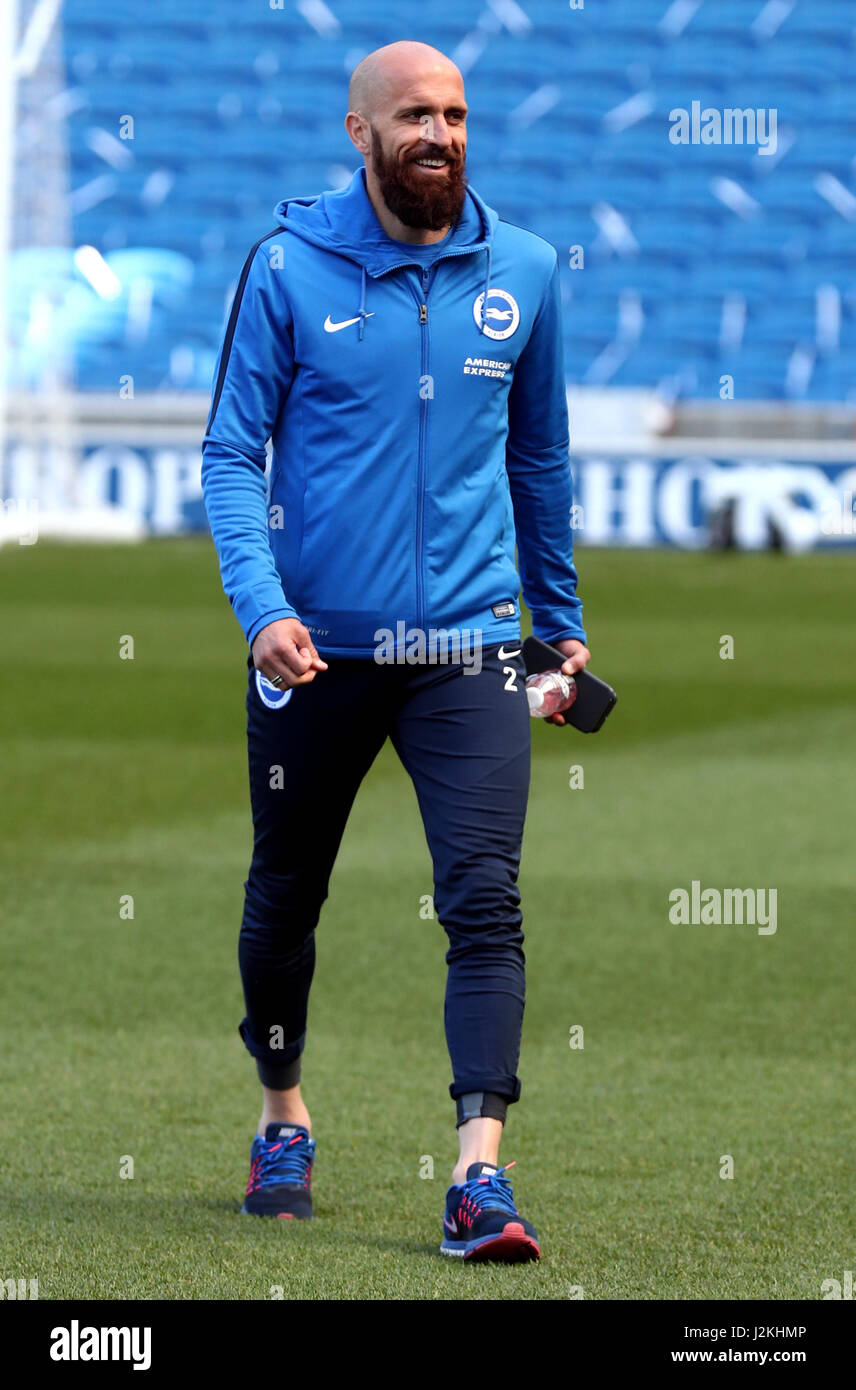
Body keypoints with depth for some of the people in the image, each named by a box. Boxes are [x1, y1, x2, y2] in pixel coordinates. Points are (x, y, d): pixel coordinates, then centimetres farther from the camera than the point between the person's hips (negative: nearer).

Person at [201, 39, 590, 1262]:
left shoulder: (524, 272, 5)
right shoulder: (289, 267, -3)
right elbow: (231, 453, -4)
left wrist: (563, 621, 21)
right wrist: (261, 606, -18)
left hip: (468, 647, 1)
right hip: (316, 649, -1)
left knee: (485, 900, -13)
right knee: (286, 897, 13)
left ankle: (481, 1175, -18)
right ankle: (284, 1121, 36)